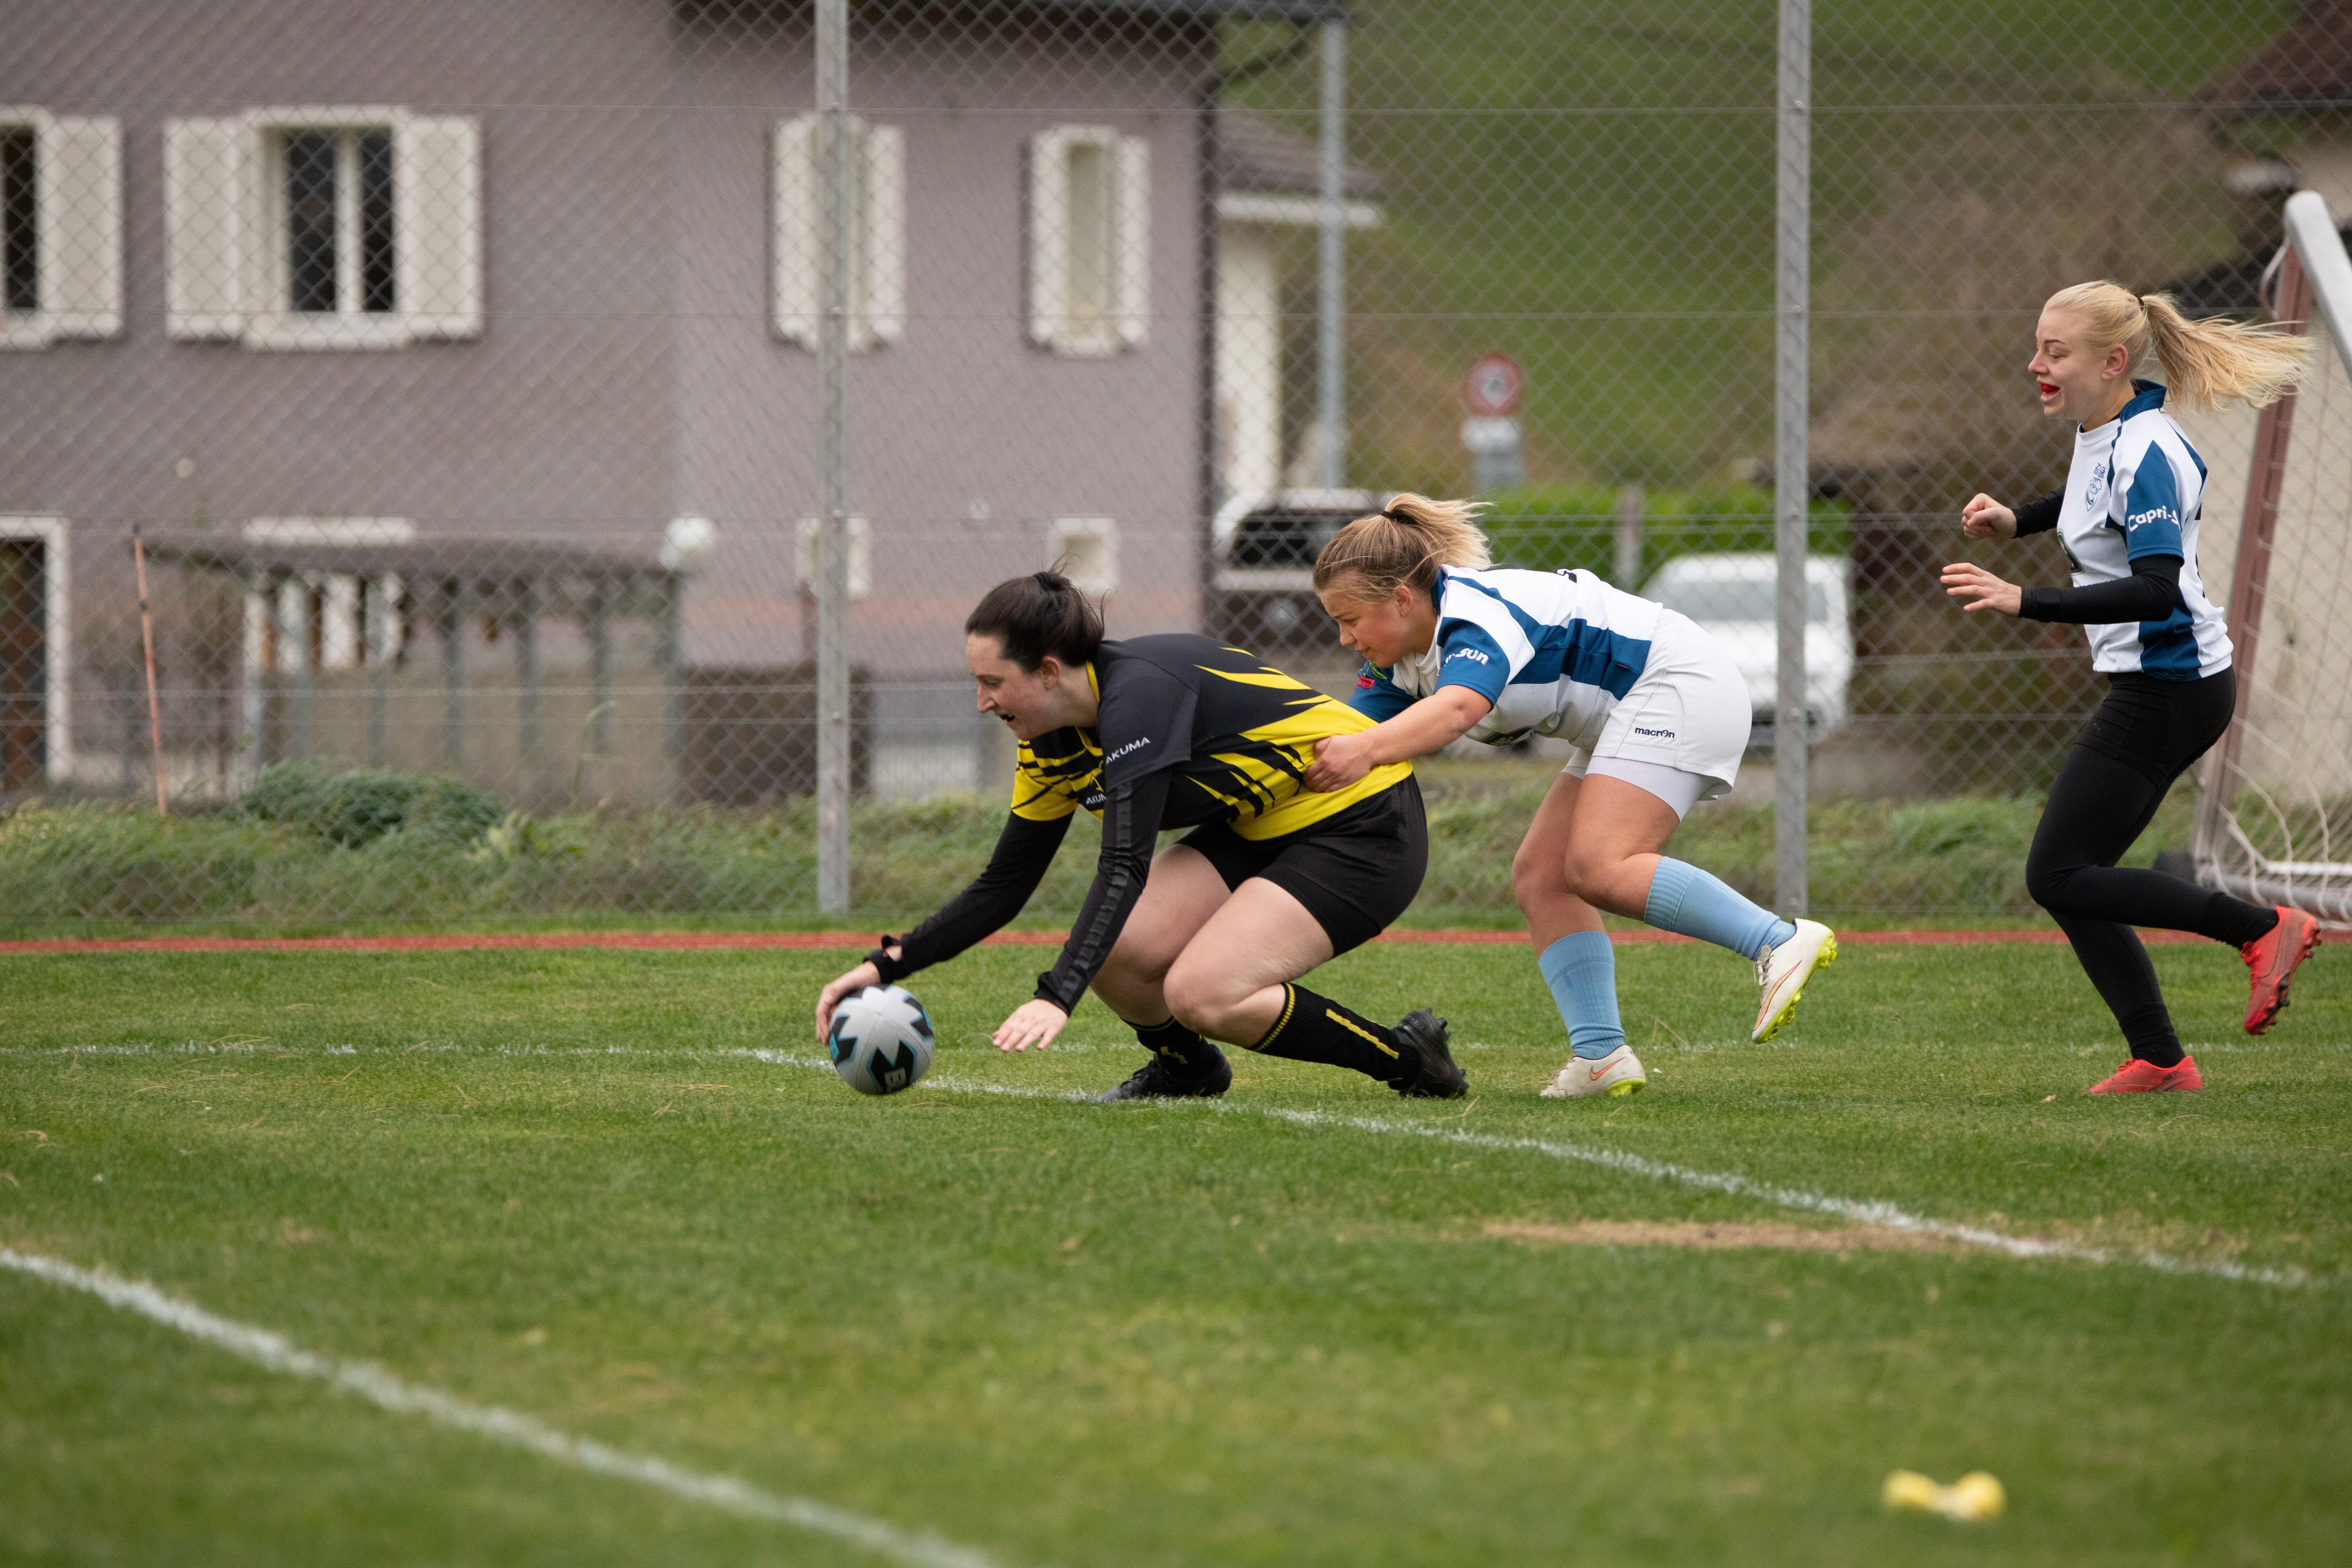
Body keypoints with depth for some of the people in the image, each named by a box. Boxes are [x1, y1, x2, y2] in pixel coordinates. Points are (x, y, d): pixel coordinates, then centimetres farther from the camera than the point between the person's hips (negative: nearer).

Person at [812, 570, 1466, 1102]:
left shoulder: (1137, 695, -28)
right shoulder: (1056, 741, -1)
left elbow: (1125, 869, -37)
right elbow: (1003, 886, 6)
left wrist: (1056, 998, -46)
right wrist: (888, 964, -6)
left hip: (1363, 827, -8)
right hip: (1259, 832, 8)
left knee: (1200, 993, -25)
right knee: (1111, 948, -13)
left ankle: (1409, 1059, -7)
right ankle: (1185, 1066, 18)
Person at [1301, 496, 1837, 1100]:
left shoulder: (1476, 616, -26)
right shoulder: (1402, 659, 6)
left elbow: (1457, 708, -47)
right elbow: (1356, 732, -3)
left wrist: (1365, 750, -63)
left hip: (1679, 687, -11)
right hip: (1626, 719, 11)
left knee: (1598, 867, -25)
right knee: (1541, 876, 0)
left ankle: (1781, 942, -25)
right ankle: (1601, 1056, -6)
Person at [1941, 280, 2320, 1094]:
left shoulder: (2143, 454, -21)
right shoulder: (2103, 432, 8)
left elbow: (2154, 589, -32)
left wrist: (2024, 601, -36)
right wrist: (2017, 520, 16)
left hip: (2171, 686, -10)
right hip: (2151, 686, 10)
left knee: (2059, 876, -10)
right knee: (2068, 880, 7)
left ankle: (2263, 929, -6)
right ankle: (2159, 1060, 8)